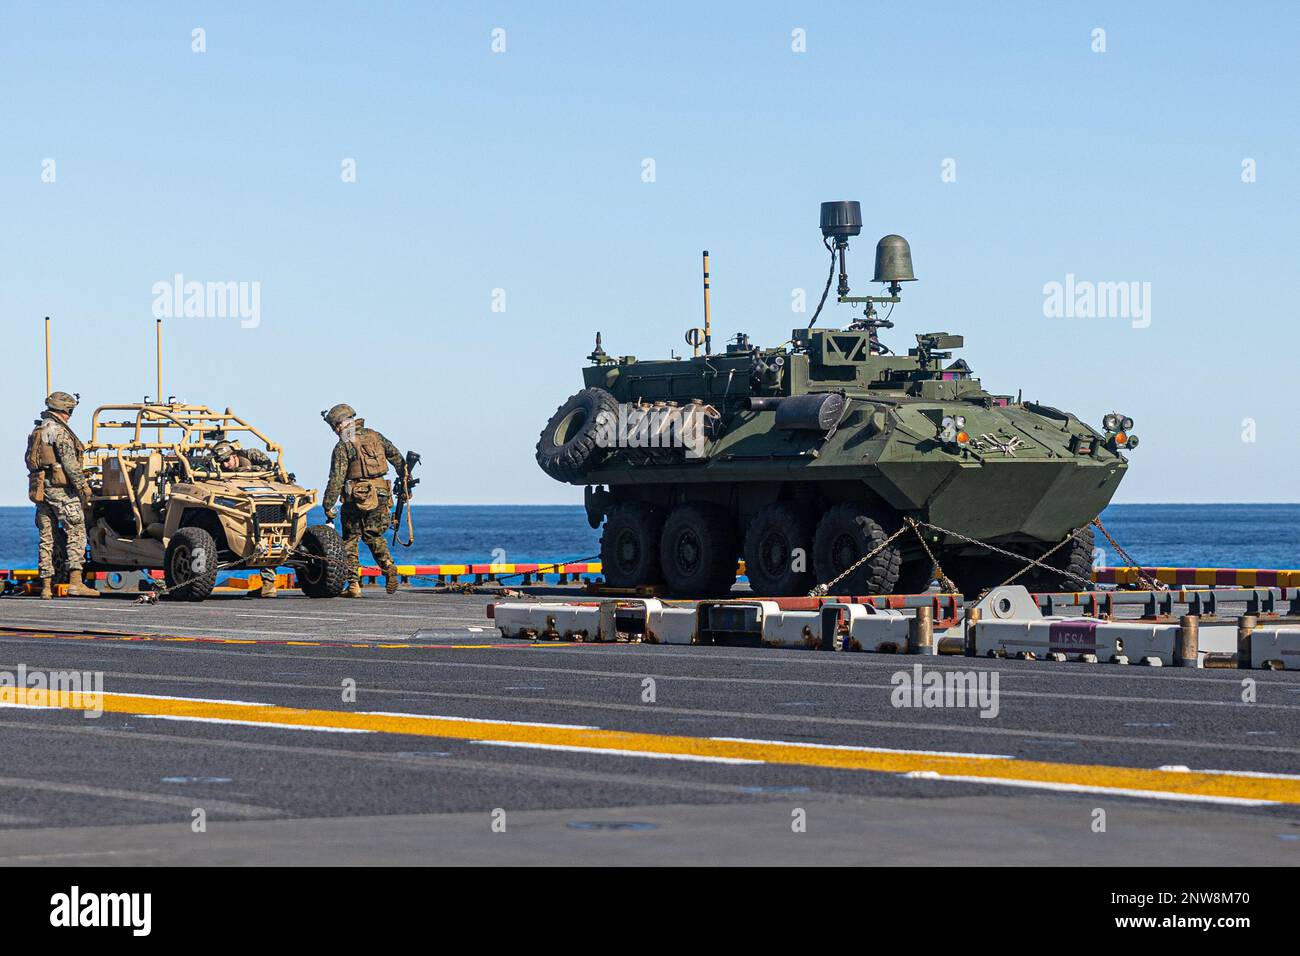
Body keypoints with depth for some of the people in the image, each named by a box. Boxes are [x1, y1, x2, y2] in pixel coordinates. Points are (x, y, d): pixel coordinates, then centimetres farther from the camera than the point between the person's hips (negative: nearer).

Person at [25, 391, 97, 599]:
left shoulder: (36, 432, 19)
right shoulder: (59, 431, -9)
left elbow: (30, 462, 20)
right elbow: (70, 462, -17)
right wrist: (83, 487, -15)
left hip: (39, 487, 8)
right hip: (60, 487, -8)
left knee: (46, 537, 9)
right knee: (76, 532, -8)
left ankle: (46, 586, 7)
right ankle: (75, 582, -18)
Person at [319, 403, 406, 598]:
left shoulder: (343, 447, -9)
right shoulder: (373, 436, 7)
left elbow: (336, 480, -13)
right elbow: (394, 454, 14)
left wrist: (328, 506, -10)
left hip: (357, 498, -5)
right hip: (381, 494, 5)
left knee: (350, 540, 7)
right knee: (374, 536, 20)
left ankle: (354, 584, 1)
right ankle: (389, 567, -5)